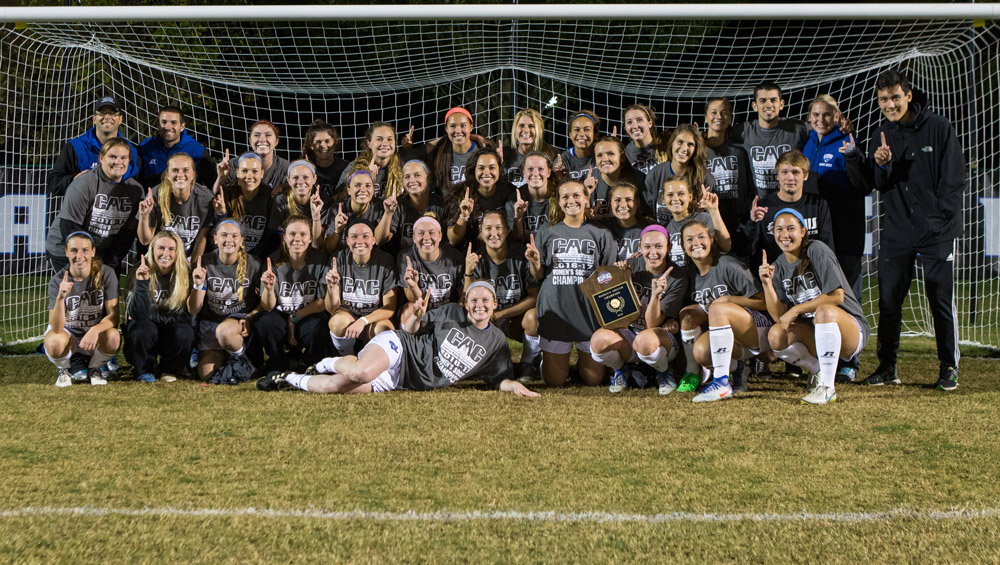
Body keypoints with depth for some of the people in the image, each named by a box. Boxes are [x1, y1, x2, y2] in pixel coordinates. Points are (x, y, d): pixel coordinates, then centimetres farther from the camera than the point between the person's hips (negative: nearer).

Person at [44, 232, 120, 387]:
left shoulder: (106, 274, -16)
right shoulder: (57, 281, -18)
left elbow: (113, 316, -17)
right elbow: (57, 329, -25)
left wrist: (95, 330, -38)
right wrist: (61, 298, -41)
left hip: (95, 334, 1)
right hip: (68, 332, -1)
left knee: (113, 337, -33)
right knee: (55, 342, -35)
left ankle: (94, 369, 2)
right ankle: (64, 371, 2)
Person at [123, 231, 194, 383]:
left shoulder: (185, 275, -9)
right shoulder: (140, 273, -14)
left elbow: (188, 315, -9)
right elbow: (138, 315, -24)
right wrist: (142, 283, -35)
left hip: (170, 331, 1)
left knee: (184, 333, -31)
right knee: (145, 328, -34)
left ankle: (169, 370, 0)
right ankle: (144, 370, -5)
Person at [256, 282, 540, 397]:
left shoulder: (496, 341, 8)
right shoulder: (451, 312, 2)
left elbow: (499, 377, 11)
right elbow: (412, 330, 7)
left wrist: (513, 385, -11)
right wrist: (416, 316, -16)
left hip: (403, 381, 2)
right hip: (398, 346, -2)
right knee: (361, 372, -36)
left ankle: (293, 379, 8)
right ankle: (328, 364, 0)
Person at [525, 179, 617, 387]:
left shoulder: (601, 234, 7)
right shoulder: (548, 233, 8)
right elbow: (539, 275, 8)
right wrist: (534, 262, -12)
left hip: (590, 312, 0)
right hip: (555, 310, 0)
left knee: (593, 379, 4)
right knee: (554, 381, 5)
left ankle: (584, 356, 35)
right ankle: (546, 357, 36)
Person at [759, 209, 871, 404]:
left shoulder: (817, 250, -12)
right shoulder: (780, 265, 4)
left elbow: (836, 296, -19)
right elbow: (779, 316, -3)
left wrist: (797, 310, -18)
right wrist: (767, 283, -15)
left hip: (851, 328, -6)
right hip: (814, 333, 6)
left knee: (825, 311, -38)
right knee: (776, 335, -22)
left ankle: (827, 388, -29)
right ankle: (821, 372, 4)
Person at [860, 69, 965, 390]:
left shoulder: (939, 128, -2)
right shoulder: (881, 135, 9)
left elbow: (954, 181, -1)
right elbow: (879, 186, 8)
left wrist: (941, 220, -7)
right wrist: (881, 165, -12)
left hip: (936, 232, -3)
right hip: (895, 233, 3)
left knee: (942, 301, 0)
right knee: (888, 301, 4)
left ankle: (949, 368, 12)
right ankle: (887, 367, 13)